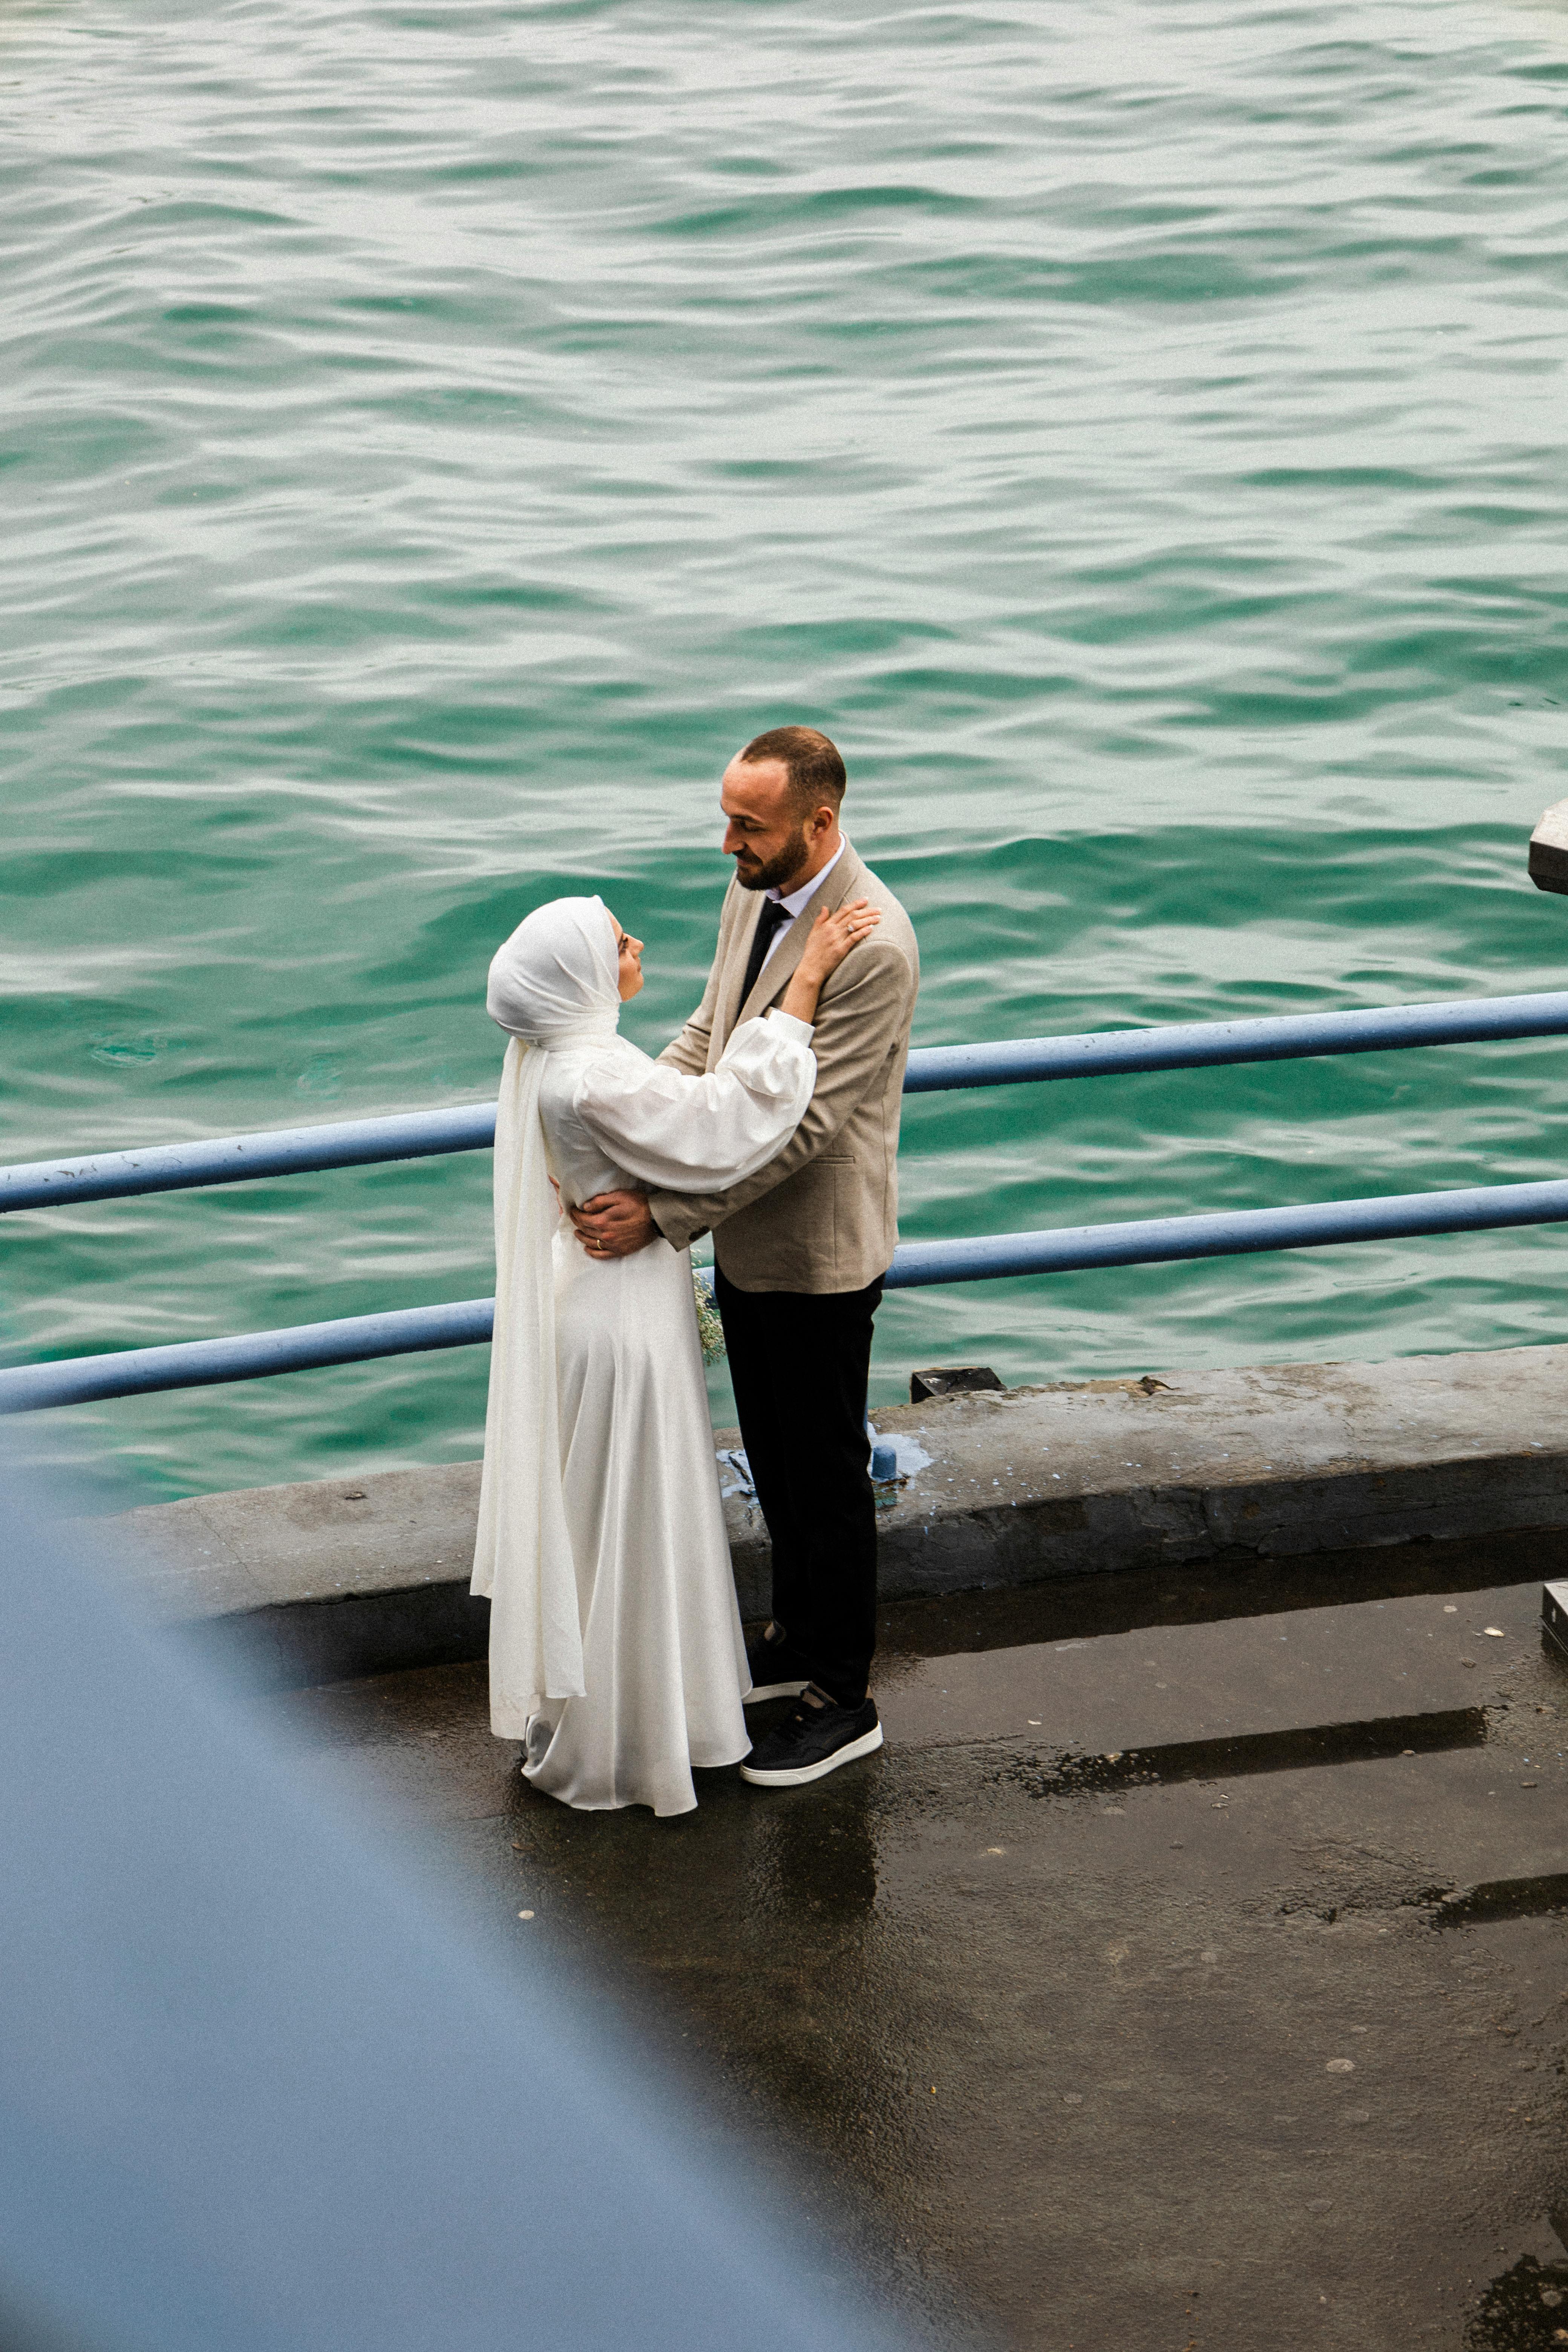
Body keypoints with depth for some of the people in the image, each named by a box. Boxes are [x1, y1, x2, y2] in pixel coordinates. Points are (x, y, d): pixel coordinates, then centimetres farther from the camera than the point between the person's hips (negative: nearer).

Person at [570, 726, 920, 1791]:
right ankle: (799, 1638, 42)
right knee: (776, 1458, 23)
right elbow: (709, 1031, 12)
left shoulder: (873, 946, -28)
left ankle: (845, 1701, 22)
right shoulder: (755, 893, 0)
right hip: (748, 1236, 8)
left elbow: (802, 1123, -29)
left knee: (826, 1474, 6)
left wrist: (662, 1212, -30)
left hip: (818, 1258, -8)